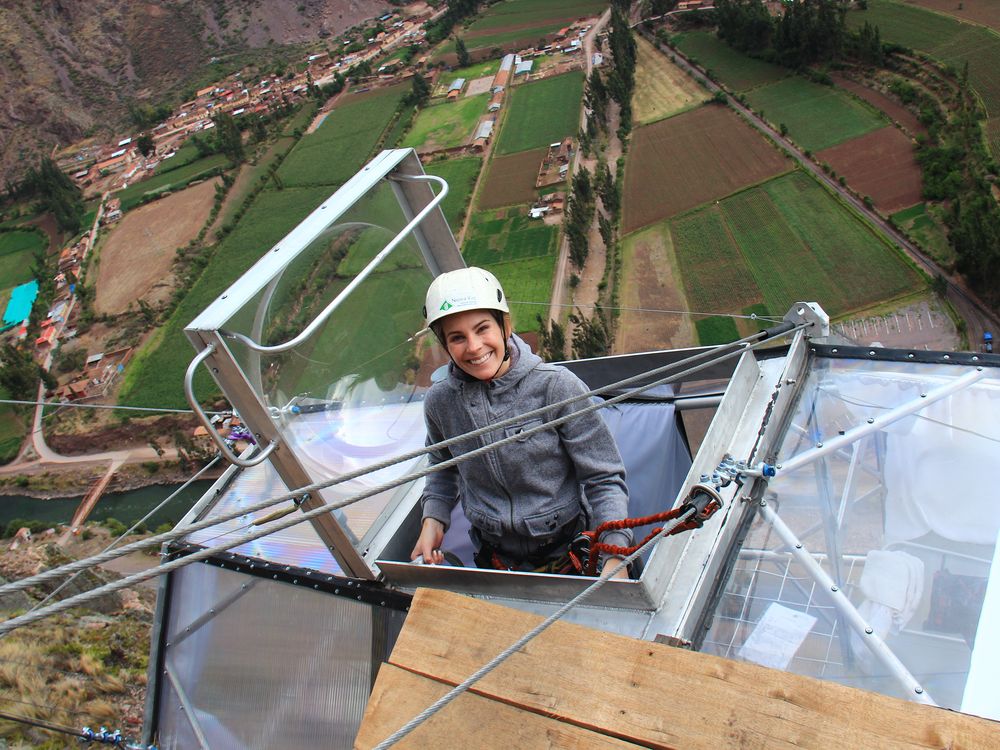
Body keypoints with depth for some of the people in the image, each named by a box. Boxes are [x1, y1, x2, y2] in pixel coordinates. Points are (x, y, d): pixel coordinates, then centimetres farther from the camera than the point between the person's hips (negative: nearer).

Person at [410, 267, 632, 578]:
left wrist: (615, 559, -27)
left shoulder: (558, 386, -21)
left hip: (567, 553, -2)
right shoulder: (439, 401, -8)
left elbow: (604, 479, -16)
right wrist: (433, 520, -3)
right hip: (493, 559, 3)